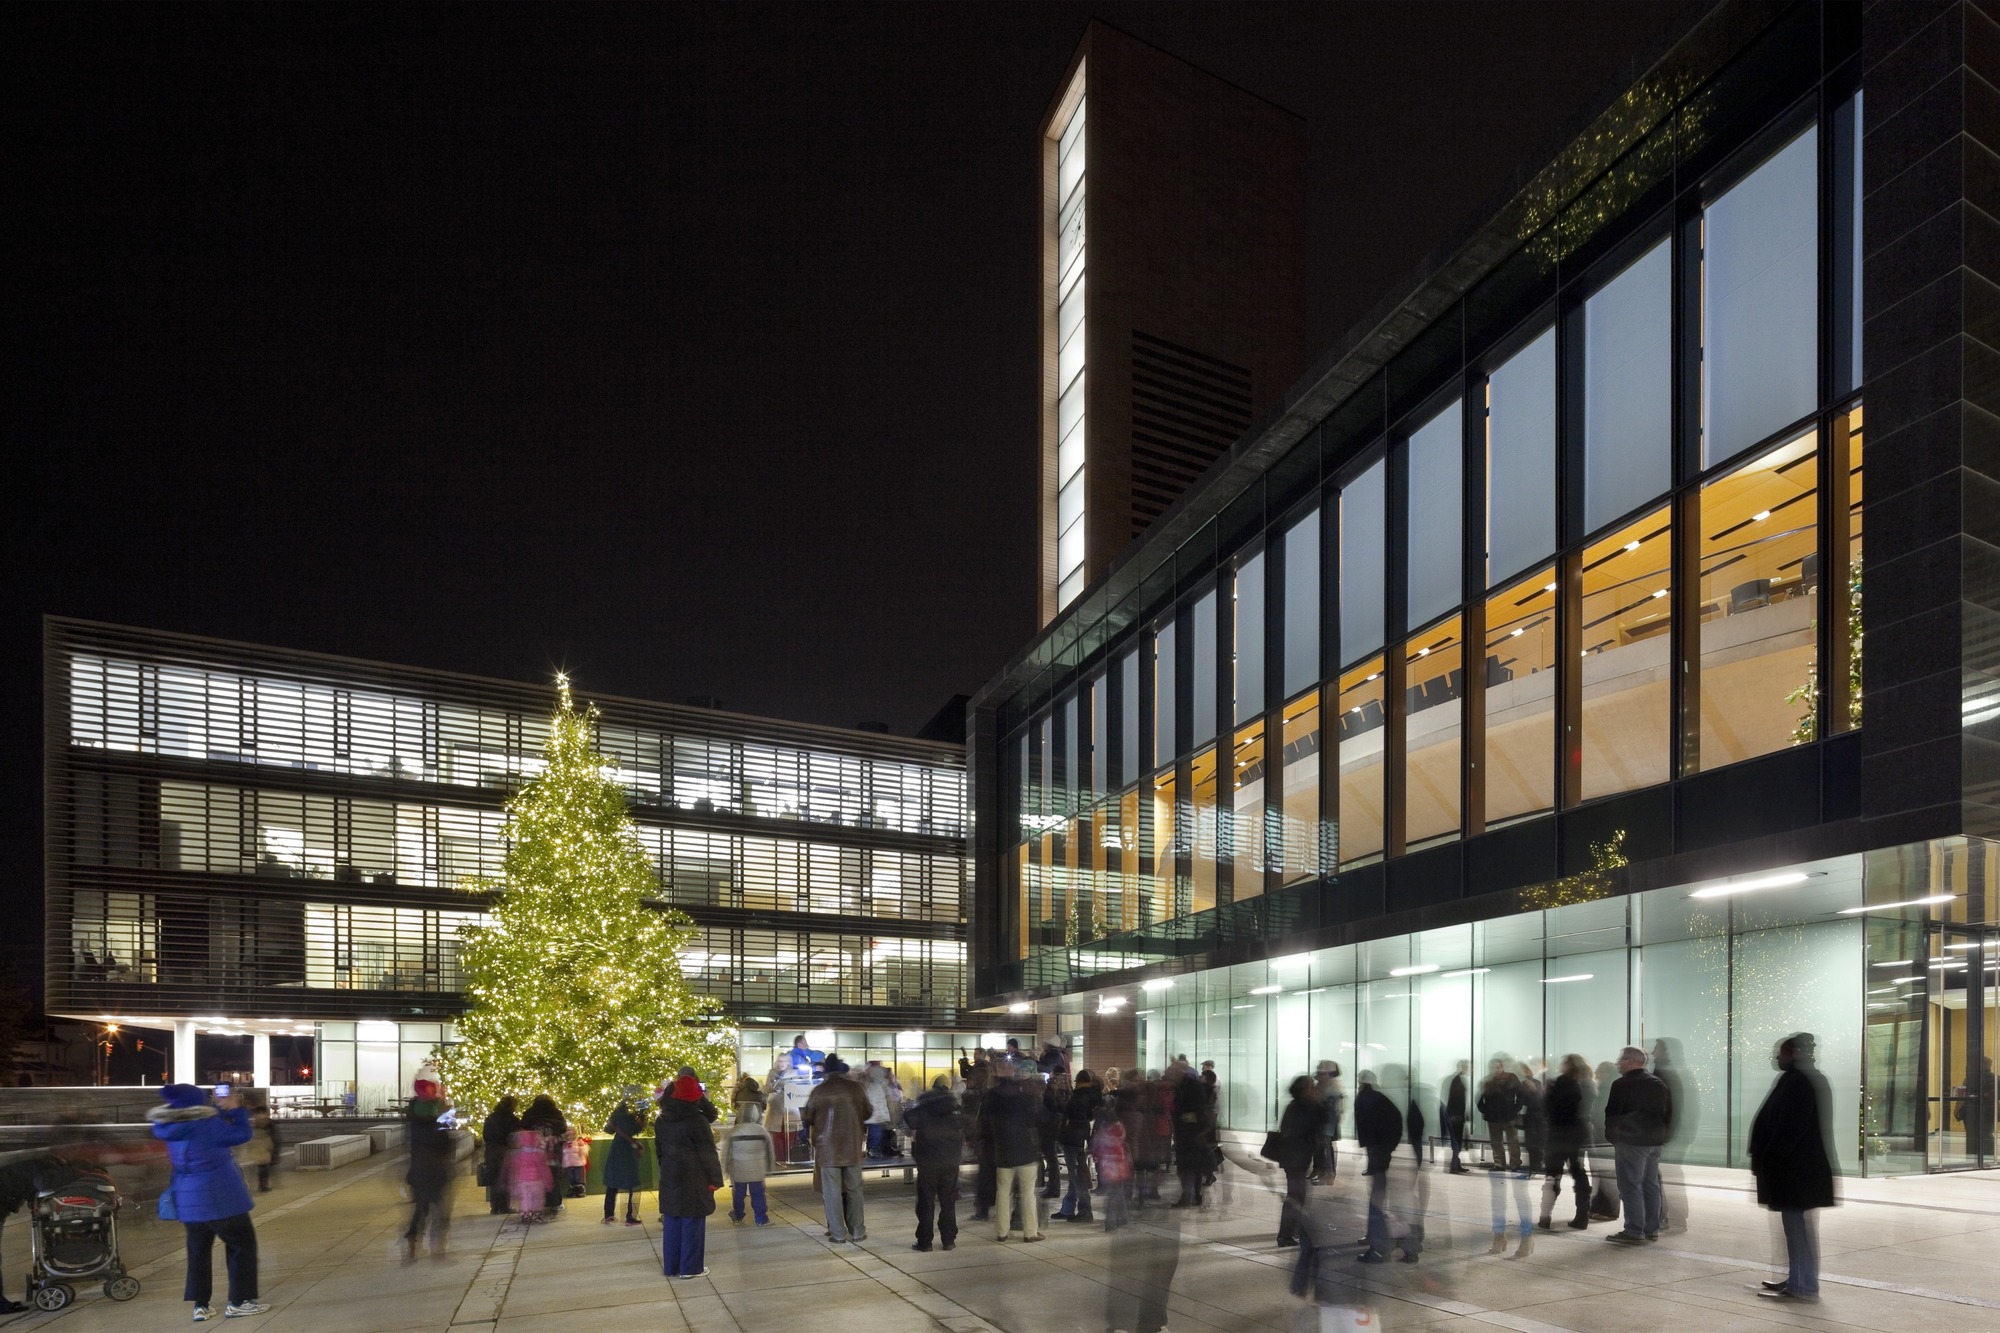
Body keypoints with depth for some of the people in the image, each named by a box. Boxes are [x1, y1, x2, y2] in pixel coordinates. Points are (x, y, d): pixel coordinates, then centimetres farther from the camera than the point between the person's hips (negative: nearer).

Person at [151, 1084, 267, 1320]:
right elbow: (242, 1133, -11)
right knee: (242, 1244, 7)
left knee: (198, 1251, 18)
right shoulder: (207, 1124, -20)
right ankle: (239, 1302, 9)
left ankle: (201, 1305, 18)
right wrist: (235, 1110, 0)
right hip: (220, 1197, -7)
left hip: (188, 1200, 7)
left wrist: (223, 1111, 12)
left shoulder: (170, 1128, 1)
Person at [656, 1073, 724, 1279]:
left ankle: (671, 1266, 18)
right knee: (692, 1223, 1)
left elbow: (659, 1149, 15)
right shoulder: (696, 1120, -16)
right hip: (693, 1180, -6)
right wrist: (715, 1178, -6)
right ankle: (690, 1268, 4)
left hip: (670, 1178, 6)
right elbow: (708, 1153, -13)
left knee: (672, 1222, 12)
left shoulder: (662, 1120, 6)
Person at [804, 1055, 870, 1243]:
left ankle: (838, 1233, 6)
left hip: (827, 1148, -2)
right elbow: (866, 1114, 7)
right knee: (854, 1190, 10)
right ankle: (857, 1232, 13)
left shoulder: (819, 1091, -8)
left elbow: (808, 1119, 2)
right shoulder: (855, 1087, -3)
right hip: (852, 1147, 2)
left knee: (832, 1192, 5)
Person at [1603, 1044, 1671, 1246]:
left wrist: (1611, 1136, 1)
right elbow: (1668, 1114, 16)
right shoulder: (1659, 1084, 12)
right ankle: (1652, 1229, 18)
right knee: (1651, 1184, 14)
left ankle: (1634, 1231, -7)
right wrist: (1660, 1134, 19)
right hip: (1654, 1141, 8)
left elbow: (1611, 1114, -12)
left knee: (1630, 1186, -5)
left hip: (1630, 1142, -8)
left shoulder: (1622, 1085, -12)